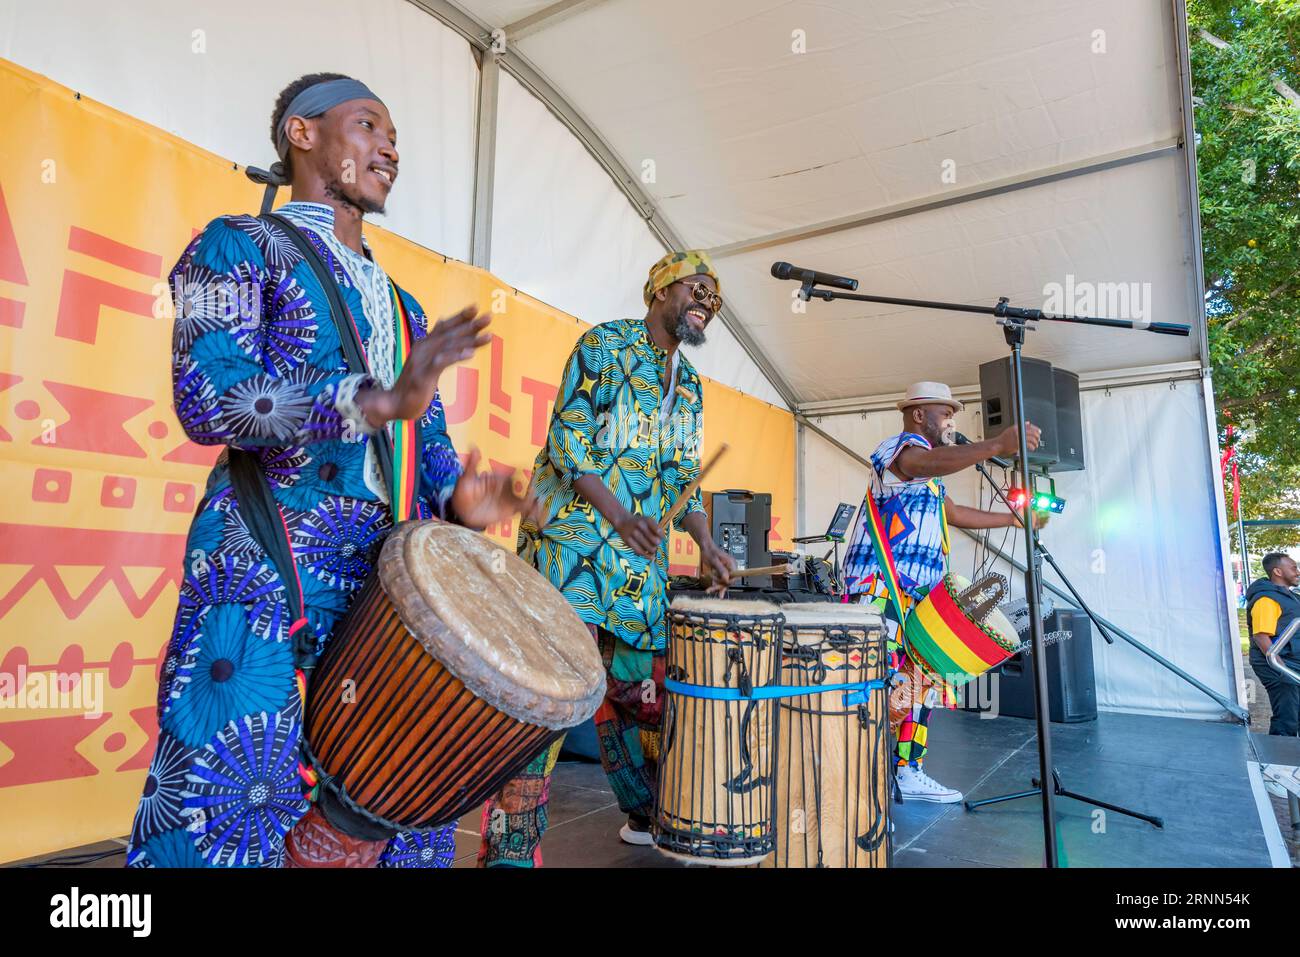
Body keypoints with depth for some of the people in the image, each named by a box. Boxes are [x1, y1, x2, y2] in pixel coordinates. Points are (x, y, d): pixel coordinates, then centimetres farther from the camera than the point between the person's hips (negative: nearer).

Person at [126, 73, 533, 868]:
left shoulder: (399, 302, 21)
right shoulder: (238, 246, 3)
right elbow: (210, 399, -14)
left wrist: (455, 498, -6)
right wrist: (381, 401, -26)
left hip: (389, 583, 6)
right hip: (265, 575, -6)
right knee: (229, 799, -3)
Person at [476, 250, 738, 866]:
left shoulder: (690, 384, 20)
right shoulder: (606, 344, -1)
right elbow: (567, 437, -11)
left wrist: (705, 543, 5)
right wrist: (620, 516, -22)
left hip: (642, 556, 7)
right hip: (573, 534, -7)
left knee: (639, 689, 13)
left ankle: (645, 815, 31)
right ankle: (510, 848, -5)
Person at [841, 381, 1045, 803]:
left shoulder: (931, 477, 26)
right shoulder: (900, 446, -6)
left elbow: (954, 512, 39)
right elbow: (932, 463, -30)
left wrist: (1013, 519, 38)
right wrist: (996, 444, -43)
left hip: (919, 594, 10)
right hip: (881, 588, -10)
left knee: (921, 684, 11)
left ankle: (908, 771, 19)